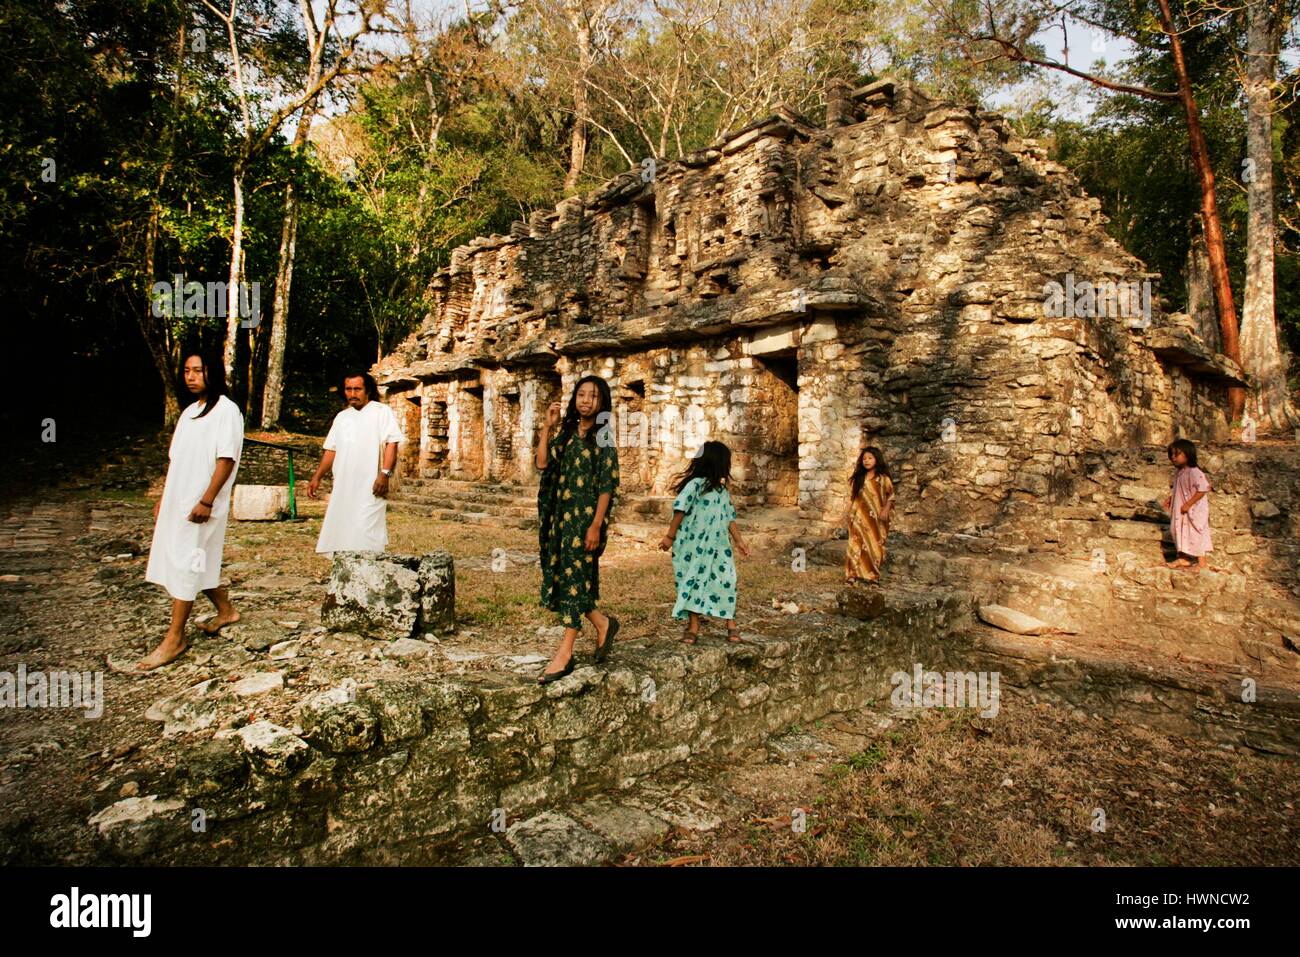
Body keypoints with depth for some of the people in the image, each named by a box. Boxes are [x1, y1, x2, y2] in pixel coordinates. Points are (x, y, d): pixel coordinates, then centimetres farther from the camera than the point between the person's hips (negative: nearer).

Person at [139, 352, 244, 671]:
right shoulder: (189, 411, 14)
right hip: (177, 501, 8)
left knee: (184, 565, -4)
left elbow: (226, 460, -17)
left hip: (200, 506, -8)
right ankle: (226, 611, 33)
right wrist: (163, 499, 16)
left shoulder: (226, 410, -11)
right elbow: (176, 460, 18)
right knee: (199, 563, 15)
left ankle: (175, 638, 4)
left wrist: (206, 501, -20)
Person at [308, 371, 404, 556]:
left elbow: (392, 443, -9)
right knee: (339, 533, 6)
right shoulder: (341, 417, 18)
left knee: (365, 536, -12)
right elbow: (331, 449, 20)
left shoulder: (382, 412, -1)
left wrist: (385, 473, -20)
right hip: (343, 487, 7)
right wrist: (317, 477, 11)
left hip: (370, 487, -6)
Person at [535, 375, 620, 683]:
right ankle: (603, 623, 28)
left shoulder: (603, 437, -5)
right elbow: (543, 463, 1)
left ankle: (565, 653, 4)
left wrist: (596, 525, -16)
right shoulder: (567, 433, 12)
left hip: (586, 516, -7)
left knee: (576, 576, -3)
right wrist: (547, 428, -2)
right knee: (561, 576, 9)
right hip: (562, 515, 7)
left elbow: (607, 485, -10)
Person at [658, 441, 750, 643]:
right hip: (693, 547, -5)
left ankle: (731, 624, 11)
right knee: (693, 583, 4)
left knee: (725, 582, 1)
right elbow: (680, 510, -13)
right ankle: (693, 626, 14)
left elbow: (729, 517, 16)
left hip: (718, 548, 6)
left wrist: (738, 540, 15)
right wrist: (670, 537, -13)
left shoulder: (723, 491, 10)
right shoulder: (695, 485, -13)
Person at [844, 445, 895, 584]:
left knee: (875, 546, 4)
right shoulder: (857, 478, 7)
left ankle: (873, 575, 16)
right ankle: (856, 574, 0)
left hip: (875, 519, -1)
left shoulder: (883, 478, 1)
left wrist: (885, 510, -12)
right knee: (858, 546, -4)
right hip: (860, 518, 1)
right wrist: (849, 515, 5)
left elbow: (890, 496, 2)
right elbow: (852, 497, 9)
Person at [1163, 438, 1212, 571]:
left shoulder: (1194, 472, -23)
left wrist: (1188, 504, -27)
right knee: (1181, 532, 16)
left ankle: (1201, 562, 14)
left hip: (1194, 511, -9)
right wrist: (1170, 499, 5)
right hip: (1181, 511, 9)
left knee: (1195, 534, 1)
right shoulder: (1178, 472, 6)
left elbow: (1203, 489, -28)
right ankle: (1182, 558, 29)